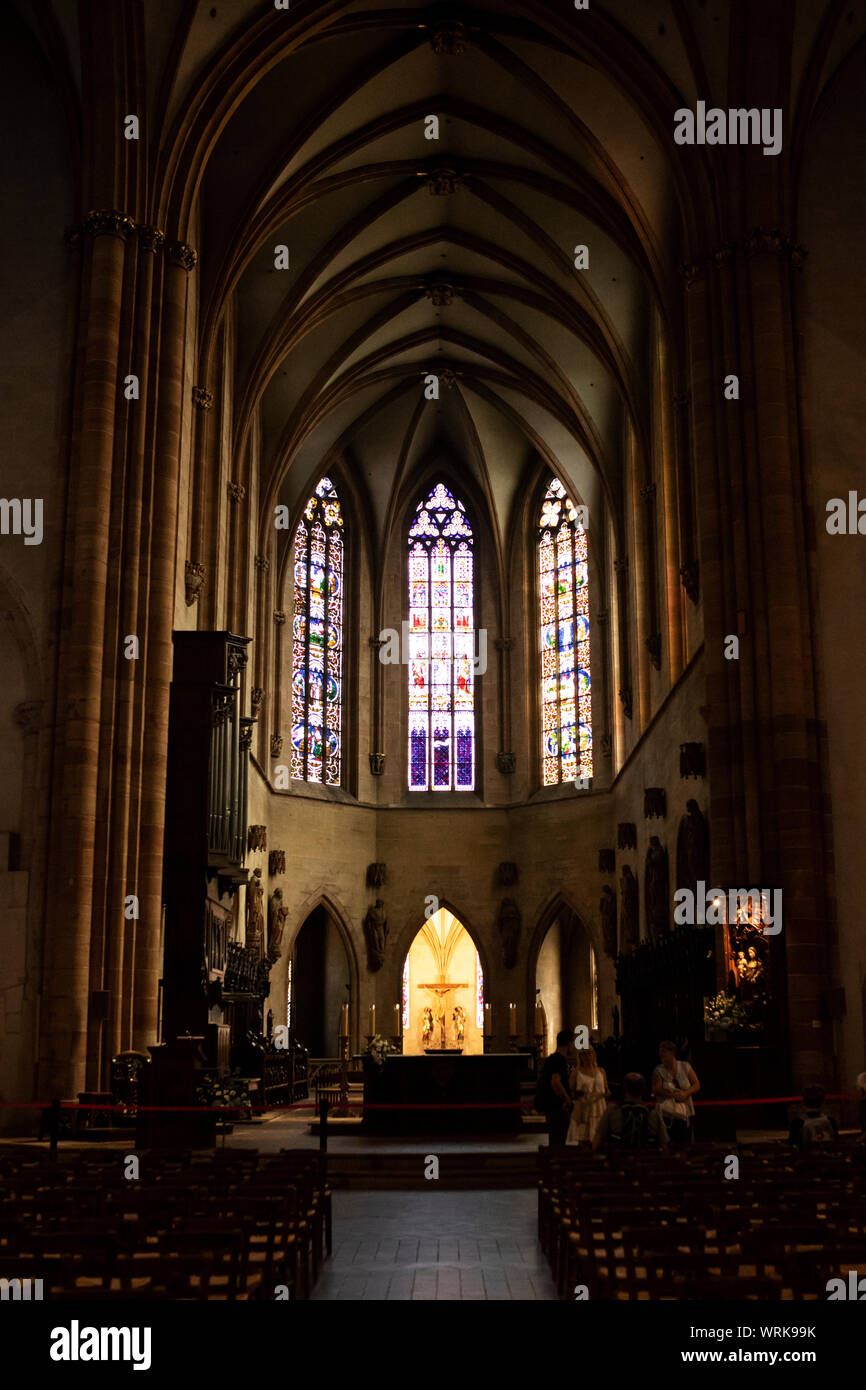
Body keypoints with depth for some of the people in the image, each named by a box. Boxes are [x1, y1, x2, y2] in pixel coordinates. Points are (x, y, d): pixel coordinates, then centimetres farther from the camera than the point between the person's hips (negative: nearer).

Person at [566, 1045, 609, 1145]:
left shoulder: (601, 1071, 12)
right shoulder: (576, 1072, 5)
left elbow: (606, 1091, 18)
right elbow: (570, 1092, 5)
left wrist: (607, 1093, -4)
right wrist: (577, 1093, -16)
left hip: (598, 1110, 2)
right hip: (582, 1110, -2)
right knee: (583, 1141, -8)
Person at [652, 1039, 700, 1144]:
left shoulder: (685, 1067, 4)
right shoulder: (658, 1071, -1)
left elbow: (697, 1085, 3)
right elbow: (656, 1090, -10)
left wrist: (685, 1093, -15)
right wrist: (675, 1095, -21)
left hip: (686, 1112, 2)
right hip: (667, 1114, -2)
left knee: (686, 1143, 2)